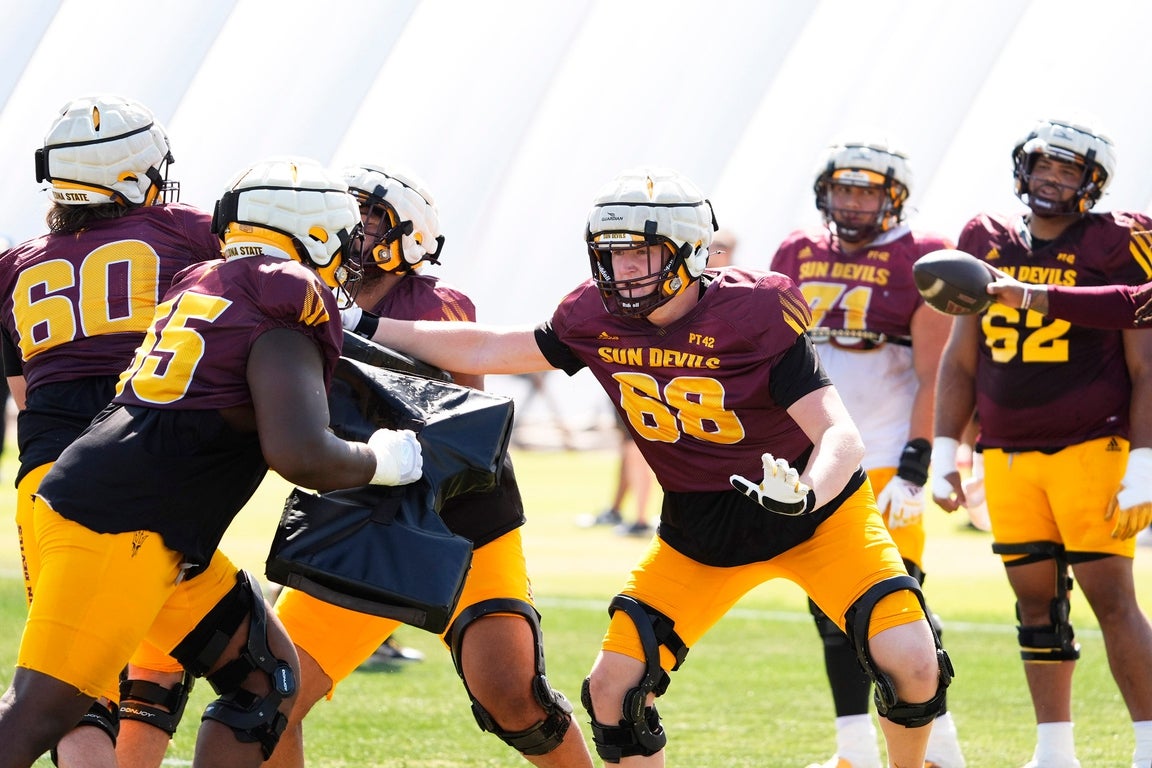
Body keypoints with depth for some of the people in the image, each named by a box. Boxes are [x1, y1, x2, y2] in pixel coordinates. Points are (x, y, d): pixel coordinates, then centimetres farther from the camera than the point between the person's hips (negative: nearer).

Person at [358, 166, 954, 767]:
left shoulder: (753, 314, -24)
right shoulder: (598, 320, -8)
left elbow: (842, 437, -27)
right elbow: (486, 351, 4)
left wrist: (802, 496, -48)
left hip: (815, 510, -4)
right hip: (698, 532, 4)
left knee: (912, 665, -19)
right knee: (613, 689, -5)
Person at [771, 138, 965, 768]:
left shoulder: (915, 262, -5)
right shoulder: (799, 257, 11)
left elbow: (934, 379, -8)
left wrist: (914, 471, -15)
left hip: (885, 461, -6)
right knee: (831, 611, 8)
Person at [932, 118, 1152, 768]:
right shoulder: (987, 245, 10)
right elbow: (960, 361, 15)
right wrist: (945, 454, 9)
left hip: (1092, 448, -5)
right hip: (1008, 457, 5)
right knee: (1038, 604, 8)